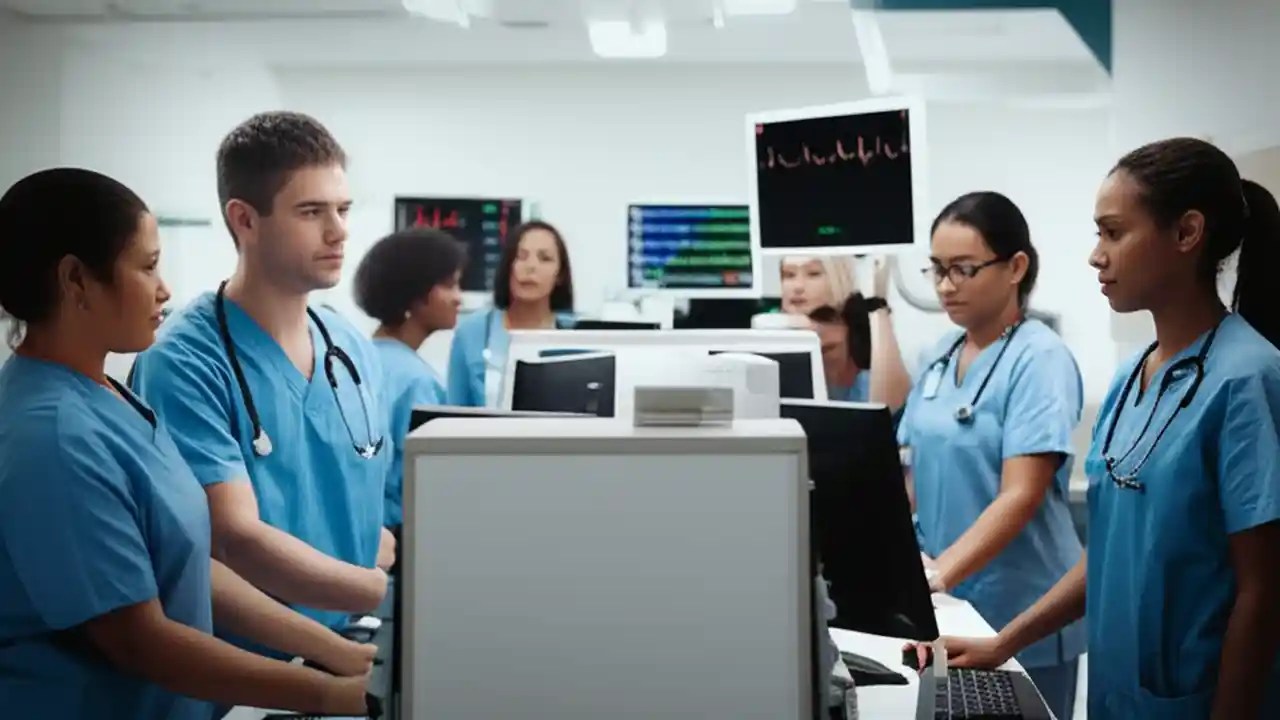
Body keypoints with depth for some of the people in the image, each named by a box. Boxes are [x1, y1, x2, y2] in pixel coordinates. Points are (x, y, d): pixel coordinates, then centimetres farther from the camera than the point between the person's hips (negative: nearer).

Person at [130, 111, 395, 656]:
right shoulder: (187, 363, -13)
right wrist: (402, 595, -21)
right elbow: (236, 539, -19)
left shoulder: (356, 349, 6)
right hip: (243, 672, -5)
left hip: (354, 656, 5)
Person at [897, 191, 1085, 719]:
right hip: (950, 605, 6)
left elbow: (1020, 497, -22)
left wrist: (937, 575, -31)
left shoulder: (1040, 359, -14)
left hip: (1019, 614, -6)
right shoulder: (943, 353, 7)